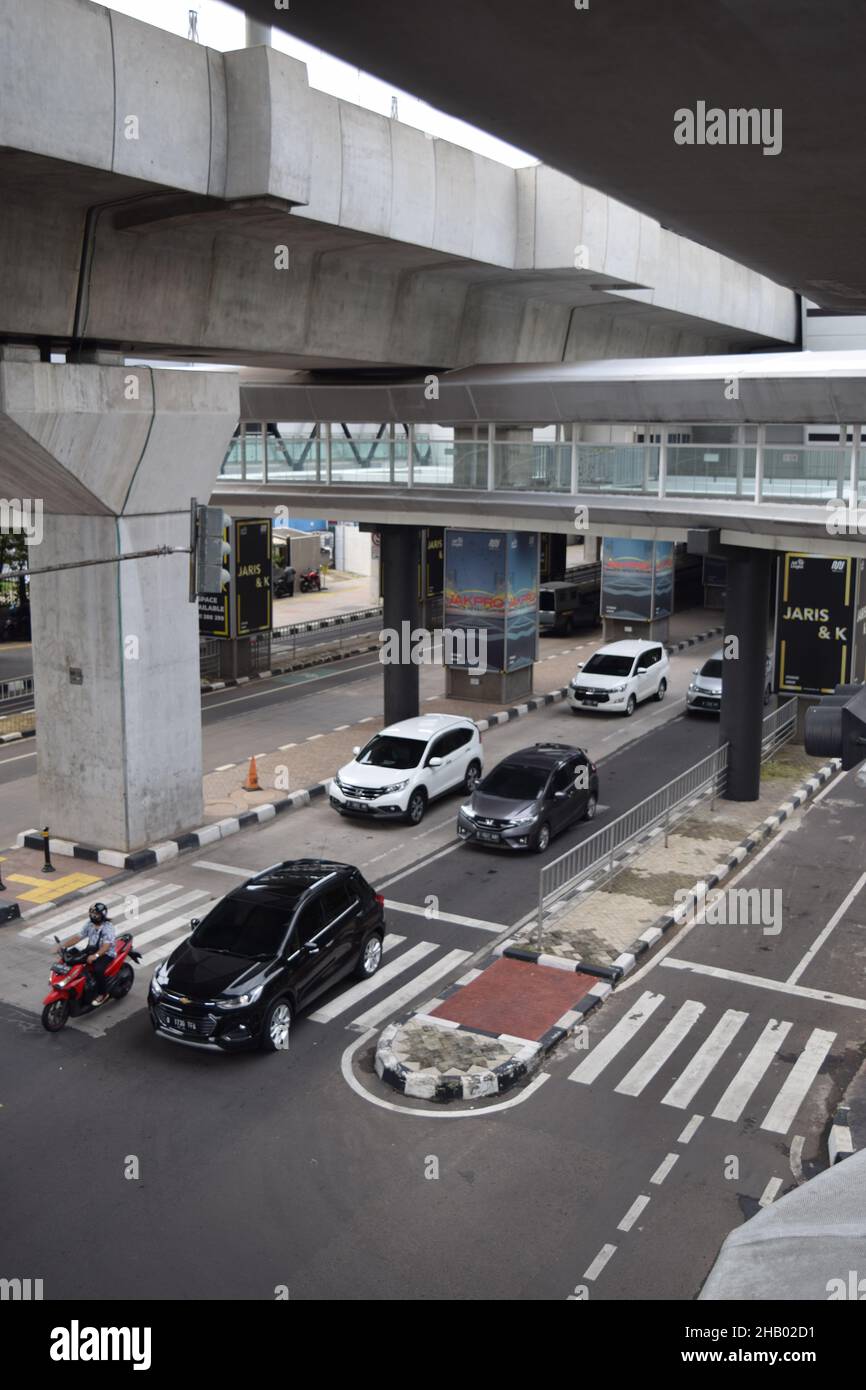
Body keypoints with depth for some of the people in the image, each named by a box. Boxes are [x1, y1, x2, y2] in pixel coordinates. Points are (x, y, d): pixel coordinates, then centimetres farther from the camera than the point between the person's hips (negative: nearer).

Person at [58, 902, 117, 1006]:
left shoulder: (108, 928, -20)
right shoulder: (90, 925, 1)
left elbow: (106, 946, -31)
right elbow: (77, 937, 0)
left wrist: (95, 955, -47)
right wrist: (63, 945, -14)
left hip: (106, 954, -7)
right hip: (91, 950, 7)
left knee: (98, 969, -33)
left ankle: (102, 994, -13)